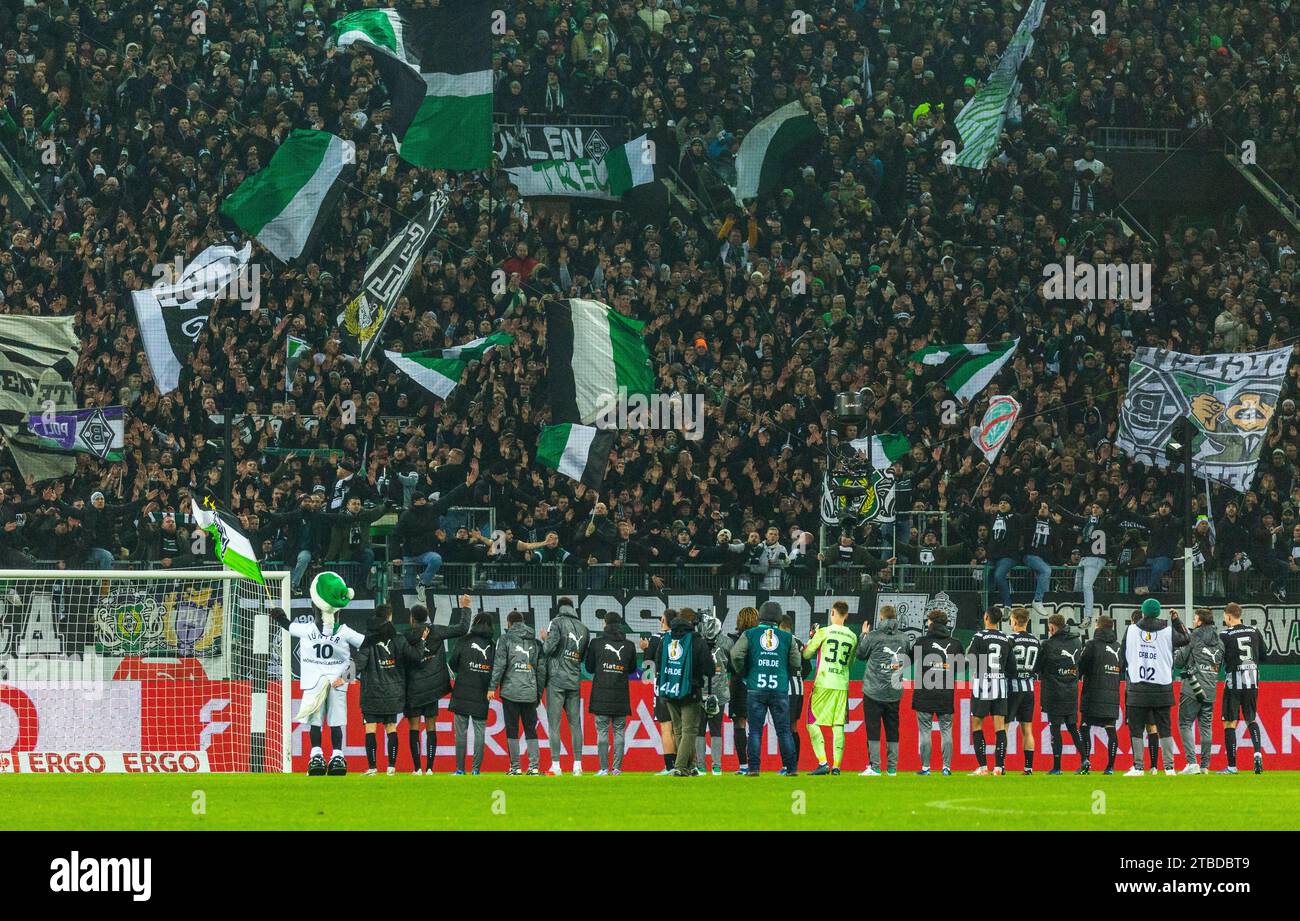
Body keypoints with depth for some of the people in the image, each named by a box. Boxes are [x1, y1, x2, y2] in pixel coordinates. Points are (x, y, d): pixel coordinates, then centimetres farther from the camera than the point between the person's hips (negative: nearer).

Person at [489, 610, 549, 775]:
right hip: (530, 693, 4)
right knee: (531, 729, 8)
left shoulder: (506, 638, 0)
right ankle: (533, 766, 0)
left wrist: (493, 687, -5)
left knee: (512, 730, 1)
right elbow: (541, 668, 12)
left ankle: (515, 767, 0)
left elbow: (499, 664, -7)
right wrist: (539, 693, 17)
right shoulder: (535, 642, 12)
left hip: (510, 691, -4)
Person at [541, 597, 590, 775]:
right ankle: (577, 764, 5)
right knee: (575, 723, 8)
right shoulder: (584, 629, 11)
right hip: (575, 681, 5)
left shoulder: (558, 623, -5)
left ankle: (556, 765, -9)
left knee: (553, 723, -4)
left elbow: (549, 648, -13)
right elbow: (584, 656, 13)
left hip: (556, 680, -5)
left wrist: (545, 639, 6)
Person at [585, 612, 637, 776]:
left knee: (602, 731, 0)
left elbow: (589, 668, 6)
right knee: (619, 731, 6)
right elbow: (632, 669, 14)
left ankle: (604, 768, -5)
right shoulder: (629, 646, 3)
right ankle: (617, 768, 1)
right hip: (621, 695, 2)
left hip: (601, 694, -2)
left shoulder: (596, 643, -2)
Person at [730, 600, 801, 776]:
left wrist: (742, 673, 8)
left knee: (755, 730, 2)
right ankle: (791, 767, 5)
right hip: (780, 689, 1)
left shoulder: (749, 634, 2)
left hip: (755, 689, -1)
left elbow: (736, 654, -9)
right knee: (784, 730, 6)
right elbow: (796, 663, 3)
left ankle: (753, 767, -4)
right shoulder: (787, 637, 5)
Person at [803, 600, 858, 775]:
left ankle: (823, 762, -10)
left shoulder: (823, 632, -6)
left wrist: (811, 638, 17)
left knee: (813, 723, 2)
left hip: (823, 684, -4)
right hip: (843, 685, 4)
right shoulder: (852, 637, 8)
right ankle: (836, 766, -1)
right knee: (838, 726, 5)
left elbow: (806, 654, 1)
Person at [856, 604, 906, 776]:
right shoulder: (902, 638, 2)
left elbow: (860, 655, 6)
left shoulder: (873, 636, -9)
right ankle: (892, 768, 9)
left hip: (874, 691, -4)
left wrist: (863, 635, 19)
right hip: (894, 692, 4)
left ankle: (874, 767, -4)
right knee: (892, 730, 9)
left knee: (873, 729, 0)